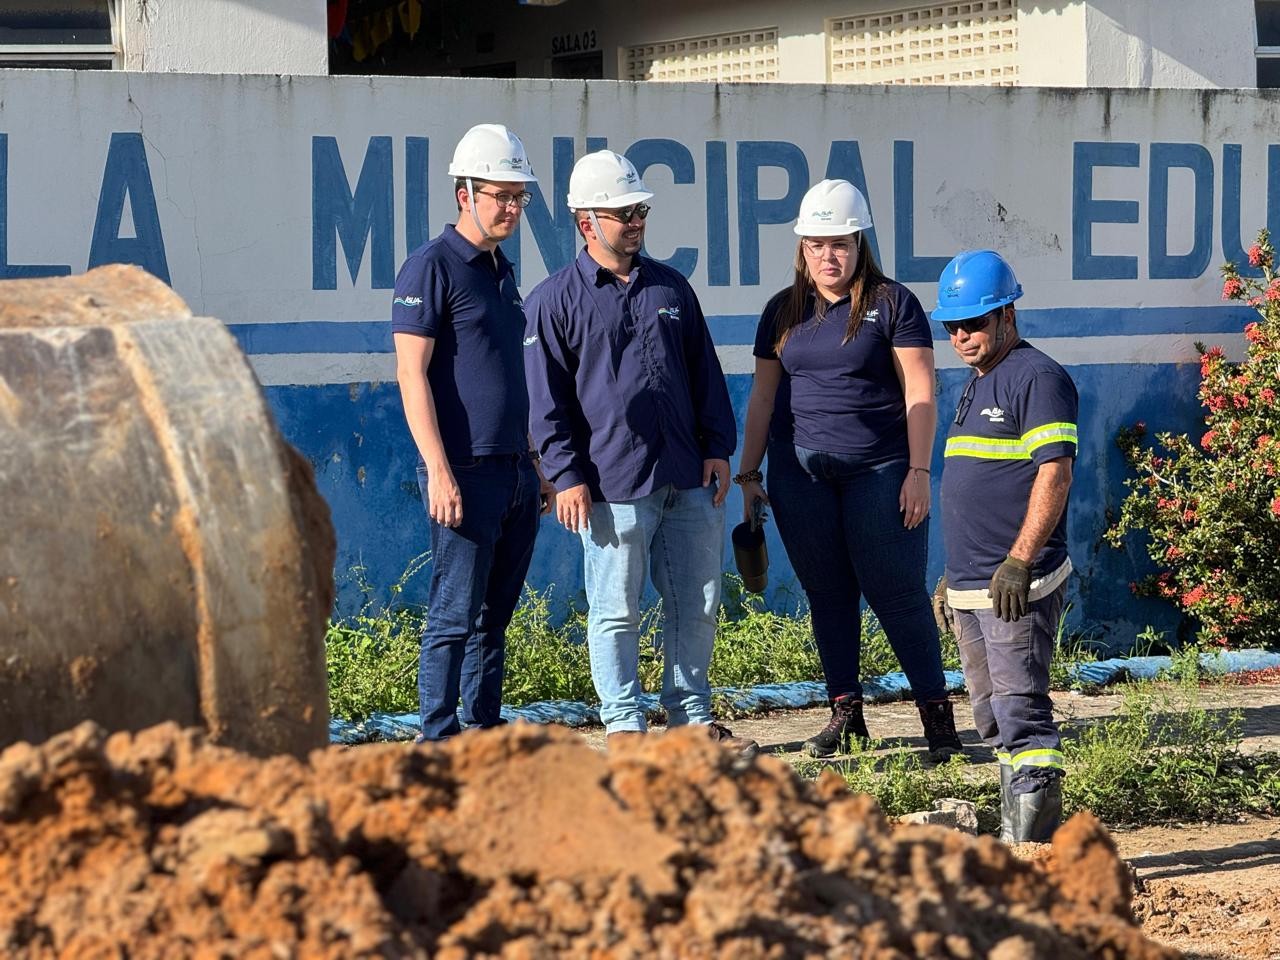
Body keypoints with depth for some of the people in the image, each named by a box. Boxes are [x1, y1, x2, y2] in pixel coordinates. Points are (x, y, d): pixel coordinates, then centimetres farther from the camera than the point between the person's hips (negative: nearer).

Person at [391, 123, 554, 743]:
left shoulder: (502, 270, 18)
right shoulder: (433, 266, -8)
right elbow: (411, 374, -13)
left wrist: (536, 467, 20)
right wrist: (438, 471, -19)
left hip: (515, 473, 8)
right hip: (466, 473, -8)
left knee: (495, 615, 11)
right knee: (456, 614, -6)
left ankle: (487, 730, 17)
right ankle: (436, 740, -2)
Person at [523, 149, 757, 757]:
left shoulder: (671, 288, 15)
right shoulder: (555, 301, 1)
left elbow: (705, 374, 19)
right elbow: (546, 400, -2)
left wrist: (717, 447, 10)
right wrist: (567, 476, -9)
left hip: (688, 479, 5)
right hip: (613, 483, -5)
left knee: (698, 605, 7)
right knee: (616, 611, 0)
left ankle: (690, 718, 18)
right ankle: (623, 725, 8)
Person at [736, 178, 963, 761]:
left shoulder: (891, 303, -1)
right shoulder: (783, 312, 11)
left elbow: (919, 393, -4)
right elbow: (763, 396, 15)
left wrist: (918, 472, -10)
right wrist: (747, 474, 12)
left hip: (878, 472, -4)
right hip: (800, 475, 4)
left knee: (896, 591, -5)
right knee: (827, 594, 7)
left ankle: (935, 710, 1)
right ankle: (844, 713, 14)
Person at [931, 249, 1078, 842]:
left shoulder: (1037, 378, -8)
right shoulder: (975, 386, 21)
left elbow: (1055, 473, -17)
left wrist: (1018, 561, -23)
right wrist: (954, 572, 22)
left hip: (1019, 586, -10)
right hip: (972, 586, 10)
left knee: (1020, 708, -14)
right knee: (992, 718, 11)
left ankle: (1033, 843, -16)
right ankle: (1013, 838, 17)